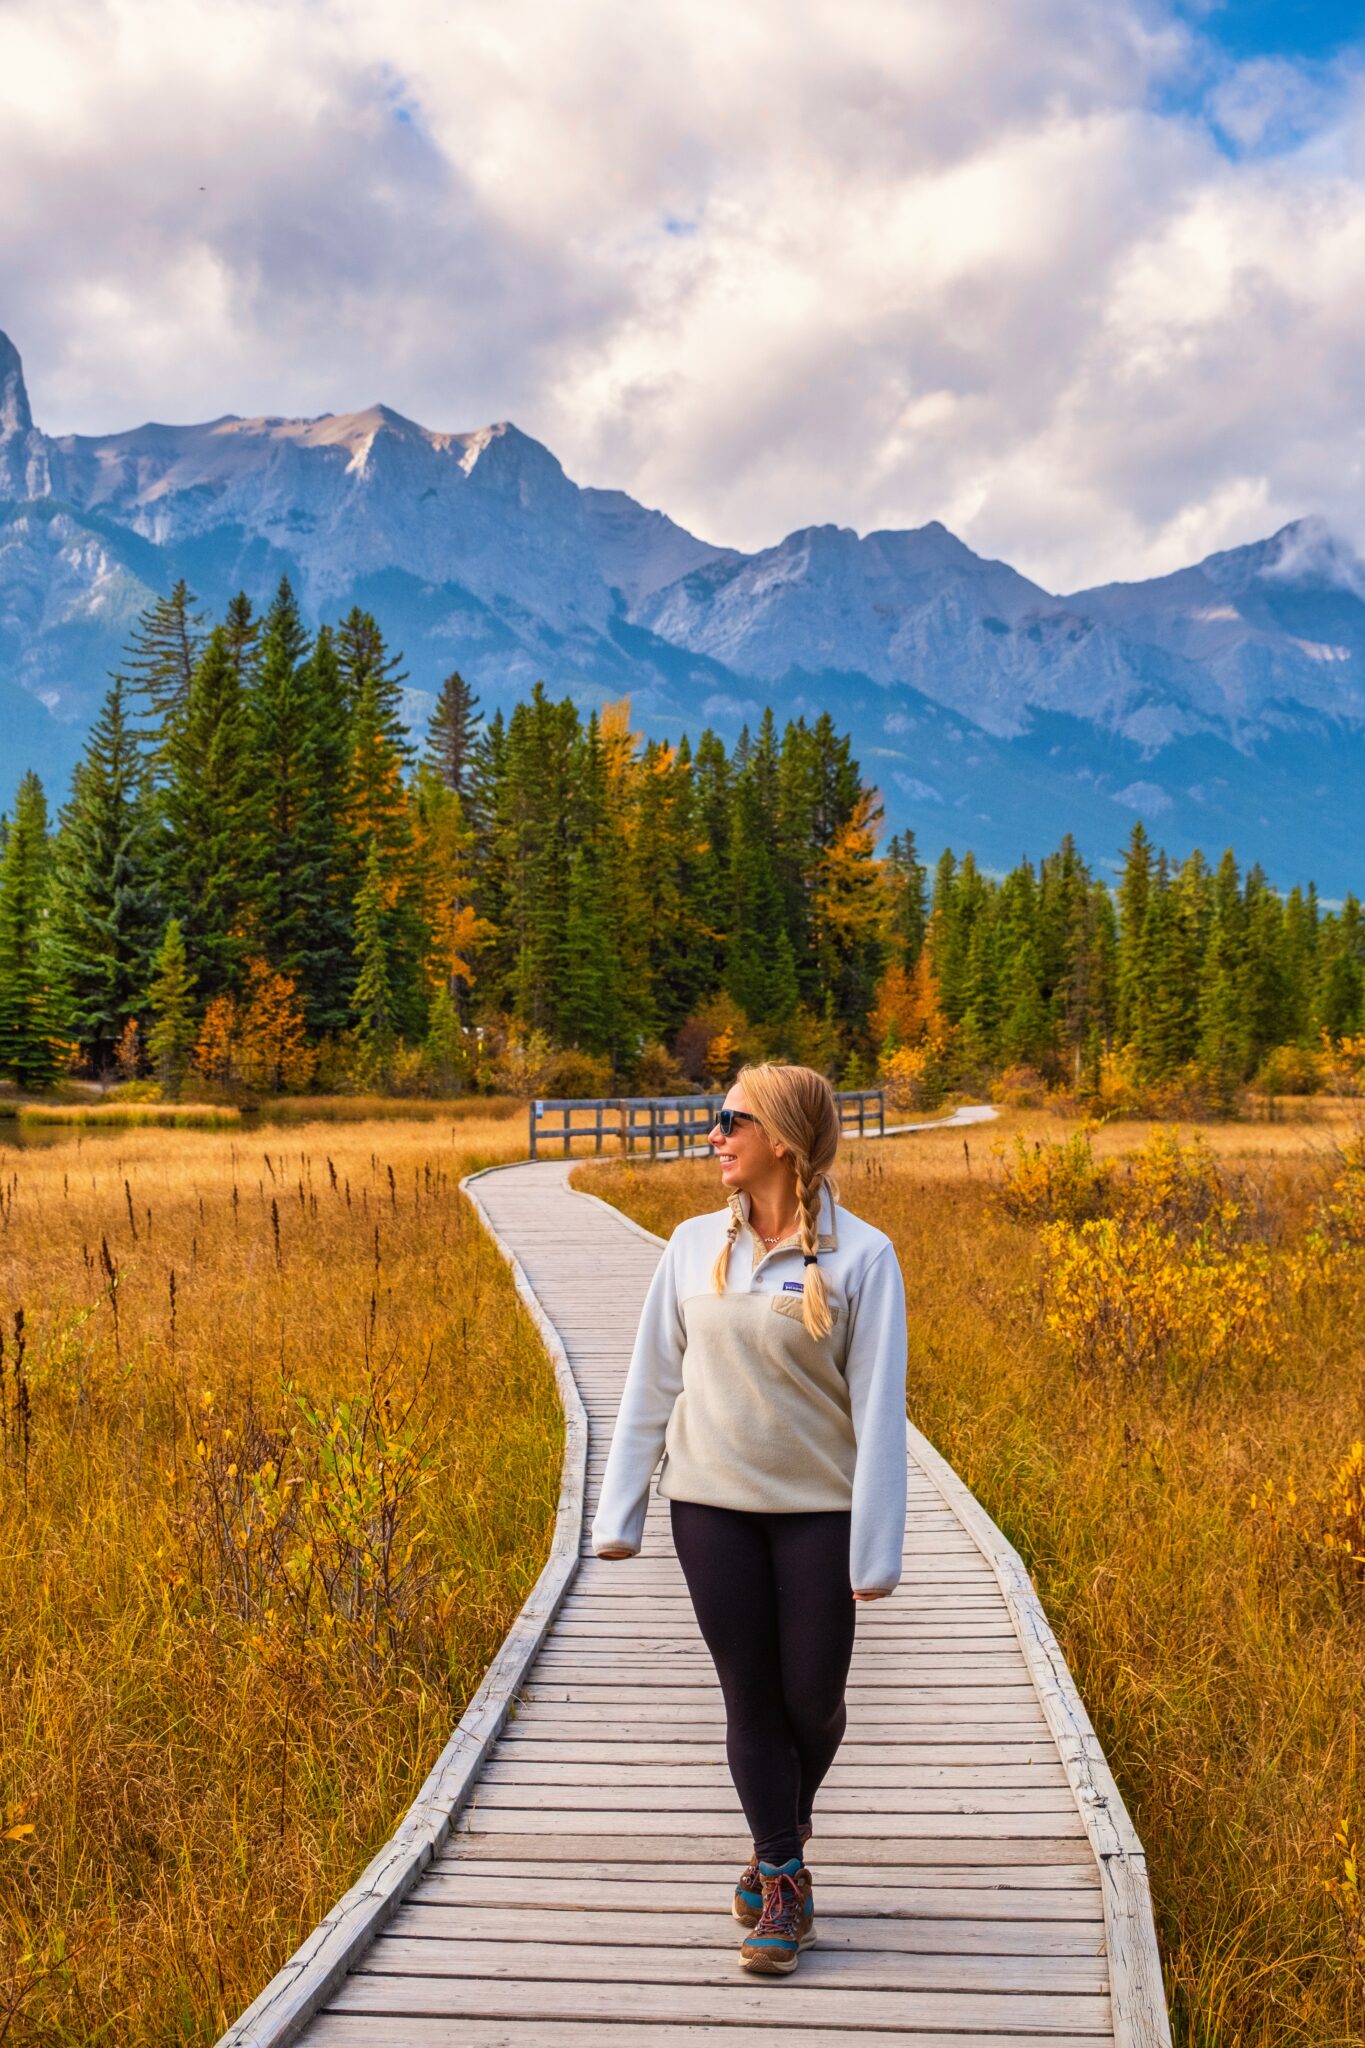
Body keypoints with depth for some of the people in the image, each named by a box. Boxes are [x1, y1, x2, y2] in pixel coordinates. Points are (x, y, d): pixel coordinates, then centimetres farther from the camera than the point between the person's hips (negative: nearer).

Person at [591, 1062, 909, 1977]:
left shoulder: (861, 1257, -10)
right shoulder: (694, 1246, 1)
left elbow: (878, 1408, -10)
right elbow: (652, 1384, 6)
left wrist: (877, 1550, -12)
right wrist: (619, 1513, 6)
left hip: (817, 1508, -2)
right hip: (711, 1504, 2)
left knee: (812, 1695, 6)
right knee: (750, 1695, 6)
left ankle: (785, 1827, 37)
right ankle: (783, 1877, 22)